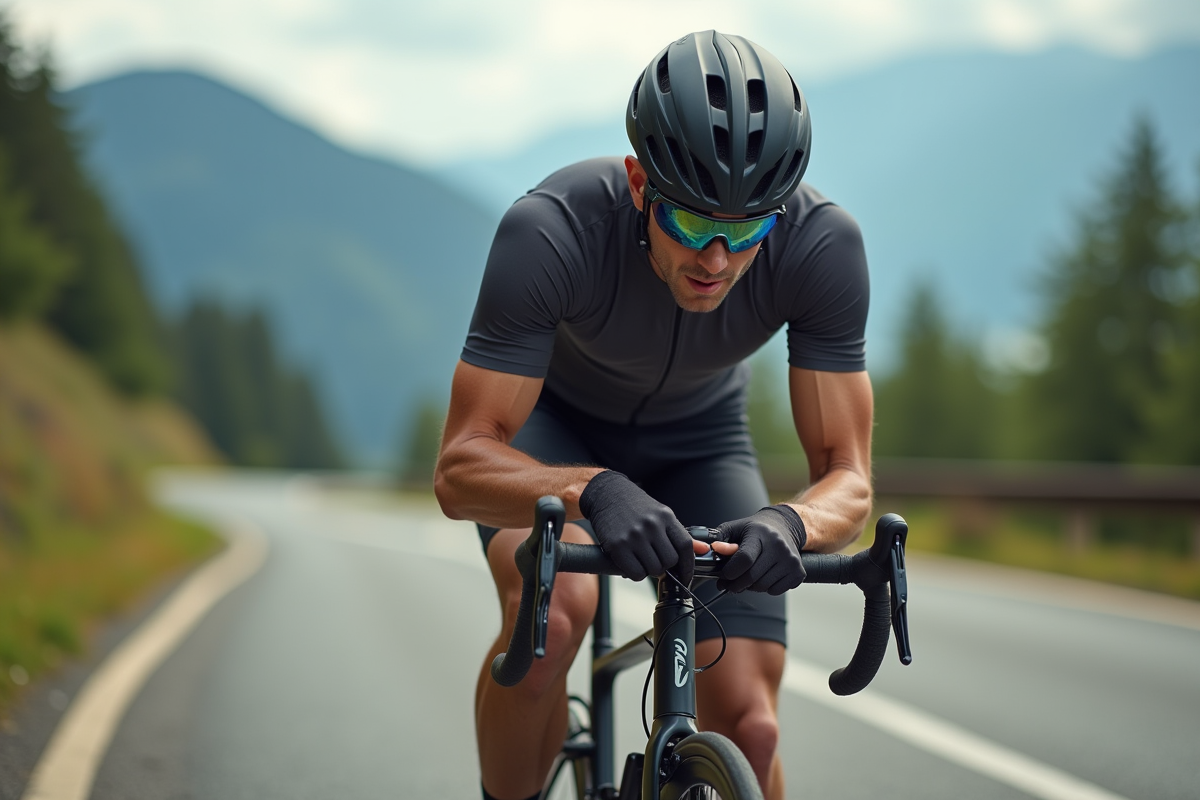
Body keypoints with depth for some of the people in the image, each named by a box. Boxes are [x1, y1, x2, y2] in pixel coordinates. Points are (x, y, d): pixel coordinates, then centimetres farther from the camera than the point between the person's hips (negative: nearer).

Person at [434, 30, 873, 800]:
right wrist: (594, 492, -57)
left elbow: (848, 480, -27)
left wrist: (788, 522, -51)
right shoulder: (551, 231, -38)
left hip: (698, 435, 2)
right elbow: (461, 468, -37)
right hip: (550, 421, -2)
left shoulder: (823, 245, -32)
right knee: (550, 610, -34)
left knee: (748, 727, -12)